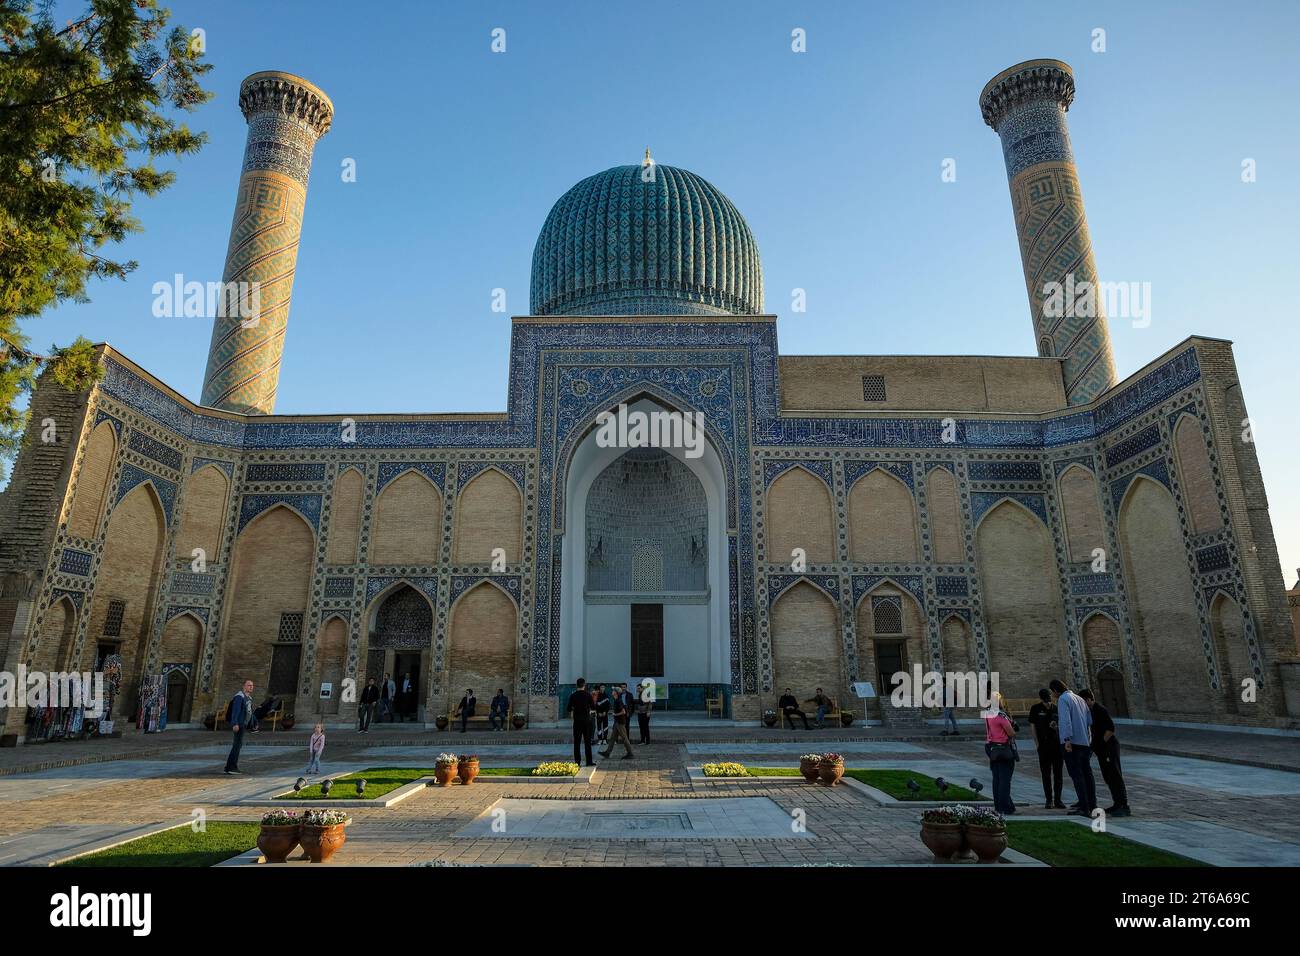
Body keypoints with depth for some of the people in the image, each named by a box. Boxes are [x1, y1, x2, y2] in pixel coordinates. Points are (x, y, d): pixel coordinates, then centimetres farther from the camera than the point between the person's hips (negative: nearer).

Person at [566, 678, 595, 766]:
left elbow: (569, 710, 2)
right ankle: (589, 761, 5)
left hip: (577, 721, 1)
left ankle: (577, 762, 4)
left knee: (576, 742, 6)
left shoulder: (573, 696, -2)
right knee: (587, 742, 5)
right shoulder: (588, 695, -5)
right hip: (586, 720, -1)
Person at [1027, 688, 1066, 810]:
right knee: (1046, 773, 3)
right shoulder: (1036, 709, 1)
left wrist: (1056, 726, -11)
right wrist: (1037, 743, -4)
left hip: (1057, 744, 2)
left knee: (1058, 773, 3)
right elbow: (1032, 727, 2)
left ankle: (1057, 799, 11)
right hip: (1043, 745, -2)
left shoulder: (1056, 709, 7)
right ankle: (1048, 800, 9)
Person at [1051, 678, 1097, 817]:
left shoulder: (1063, 699, -6)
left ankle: (1084, 808, -7)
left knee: (1077, 775, -5)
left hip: (1072, 743, -8)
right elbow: (1090, 721, 17)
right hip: (1086, 743, 8)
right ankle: (1093, 806, 17)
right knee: (1087, 773, 14)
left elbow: (1066, 720, -19)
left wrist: (1067, 739, -23)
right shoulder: (1080, 699, 17)